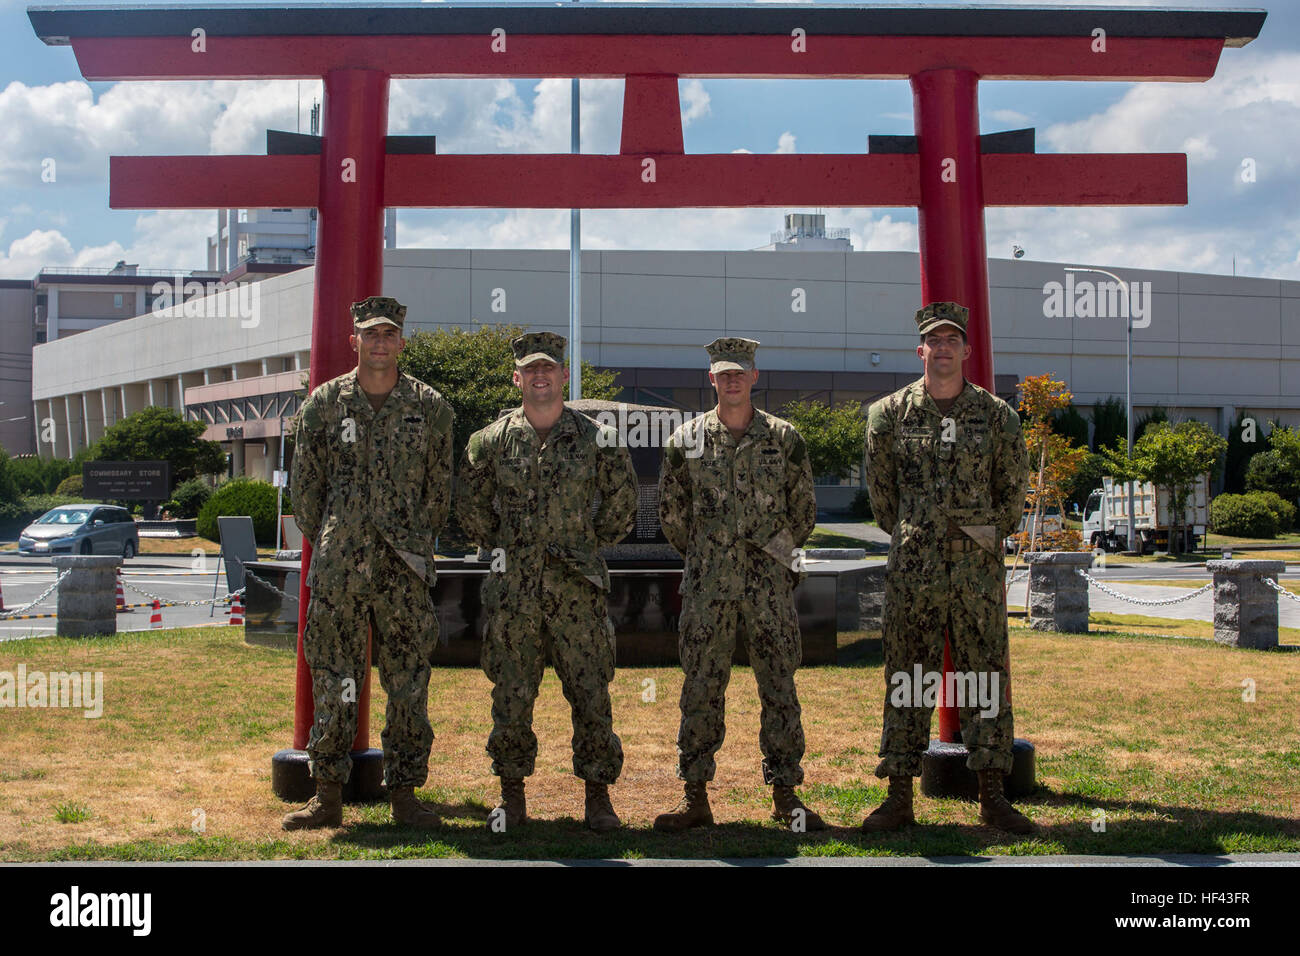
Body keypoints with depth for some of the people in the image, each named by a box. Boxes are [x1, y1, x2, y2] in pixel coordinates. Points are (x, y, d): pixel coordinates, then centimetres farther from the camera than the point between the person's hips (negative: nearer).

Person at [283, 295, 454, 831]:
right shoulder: (324, 402, 5)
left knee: (408, 684, 3)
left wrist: (415, 545, 10)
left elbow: (439, 489, 11)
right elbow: (304, 484, 9)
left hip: (404, 569, 0)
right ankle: (328, 796, 11)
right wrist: (325, 545, 8)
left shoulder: (430, 407, 4)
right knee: (333, 682, 3)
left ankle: (404, 794, 12)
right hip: (337, 569, 0)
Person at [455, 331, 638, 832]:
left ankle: (598, 796, 9)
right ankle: (511, 795, 16)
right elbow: (469, 502, 16)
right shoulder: (491, 440, 5)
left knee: (591, 692, 0)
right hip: (512, 589, 1)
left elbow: (622, 501, 13)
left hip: (578, 588, -1)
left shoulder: (595, 438, 3)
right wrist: (497, 545, 12)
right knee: (511, 694, 5)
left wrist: (591, 544, 10)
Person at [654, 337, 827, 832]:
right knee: (701, 689, 2)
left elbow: (803, 510, 13)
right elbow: (671, 513, 13)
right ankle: (695, 797, 10)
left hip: (770, 583, 0)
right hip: (707, 586, 0)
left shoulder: (784, 438, 3)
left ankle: (785, 796, 11)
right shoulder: (686, 441, 3)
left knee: (779, 688, 3)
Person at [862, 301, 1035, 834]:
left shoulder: (996, 415, 3)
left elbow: (1014, 487, 13)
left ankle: (991, 795, 10)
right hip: (912, 567, 0)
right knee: (906, 677, 3)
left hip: (978, 565, 0)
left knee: (985, 675, 3)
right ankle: (899, 796, 8)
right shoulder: (889, 414, 2)